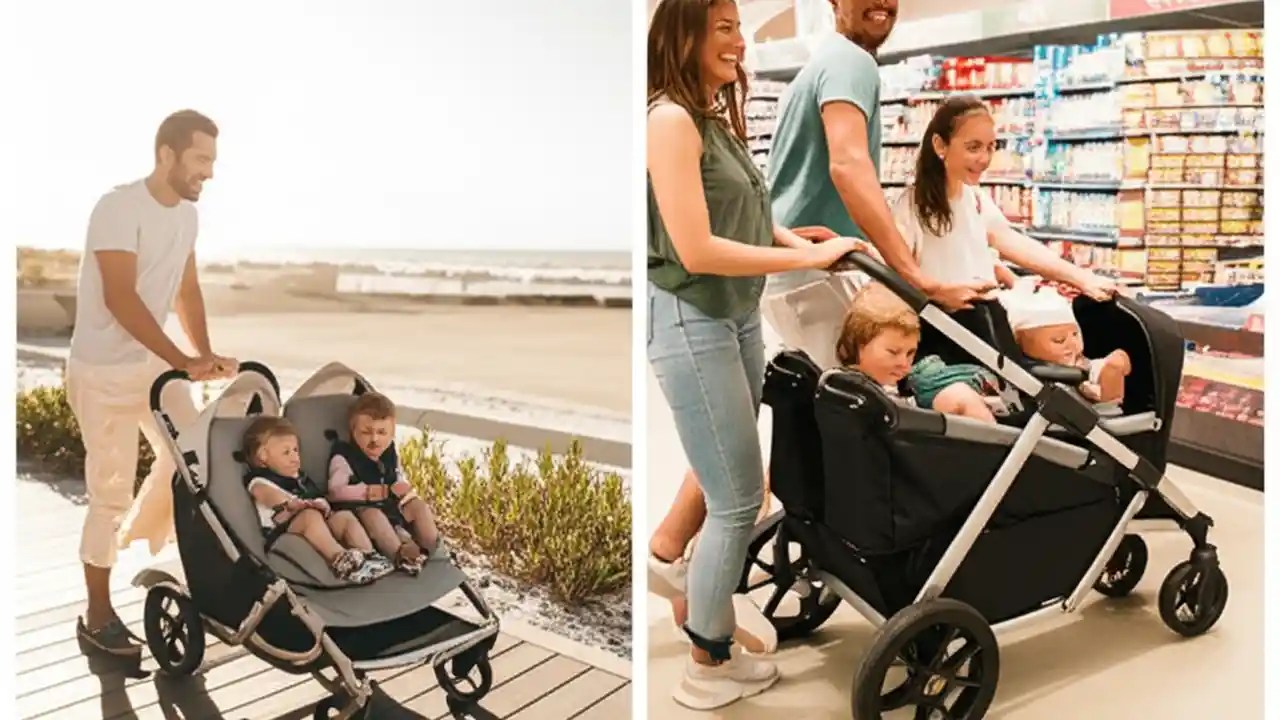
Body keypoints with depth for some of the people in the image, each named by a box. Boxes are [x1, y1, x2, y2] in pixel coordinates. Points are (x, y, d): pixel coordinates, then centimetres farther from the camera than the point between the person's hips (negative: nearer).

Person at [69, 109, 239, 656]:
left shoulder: (187, 214, 3)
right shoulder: (119, 208, -21)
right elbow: (121, 299, -28)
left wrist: (205, 354, -4)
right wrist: (185, 362, -33)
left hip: (155, 363, 8)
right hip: (104, 371, -7)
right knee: (111, 494, -1)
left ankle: (134, 546, 33)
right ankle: (97, 618, 12)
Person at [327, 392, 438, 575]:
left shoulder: (390, 456, 11)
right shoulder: (343, 457, -9)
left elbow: (404, 487, 17)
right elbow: (335, 492, -23)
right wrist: (374, 492, -25)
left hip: (391, 507, 7)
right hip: (360, 508, -7)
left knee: (418, 505, -9)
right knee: (372, 515, -37)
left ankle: (429, 549, -18)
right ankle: (400, 553, -50)